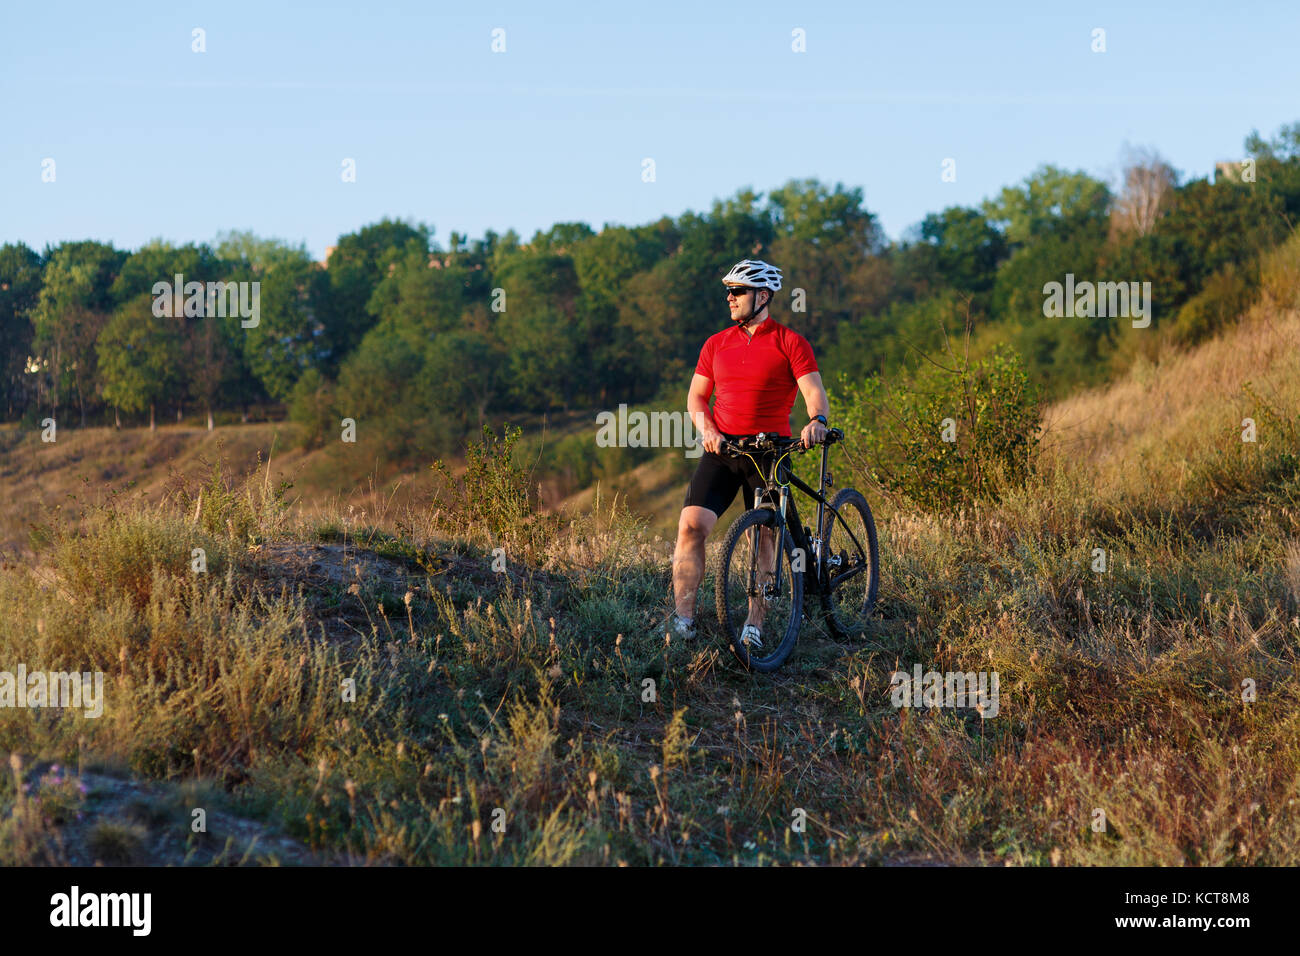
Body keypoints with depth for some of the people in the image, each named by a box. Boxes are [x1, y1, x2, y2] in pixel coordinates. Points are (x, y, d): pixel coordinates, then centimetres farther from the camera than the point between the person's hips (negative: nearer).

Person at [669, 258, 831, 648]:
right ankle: (682, 618, -7)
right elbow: (696, 396, 15)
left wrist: (816, 420, -31)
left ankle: (755, 624, 9)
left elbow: (815, 392, -9)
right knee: (691, 525, -11)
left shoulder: (790, 343, -1)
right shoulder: (716, 344, 11)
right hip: (721, 449, 3)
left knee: (764, 537, 0)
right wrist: (706, 428, -5)